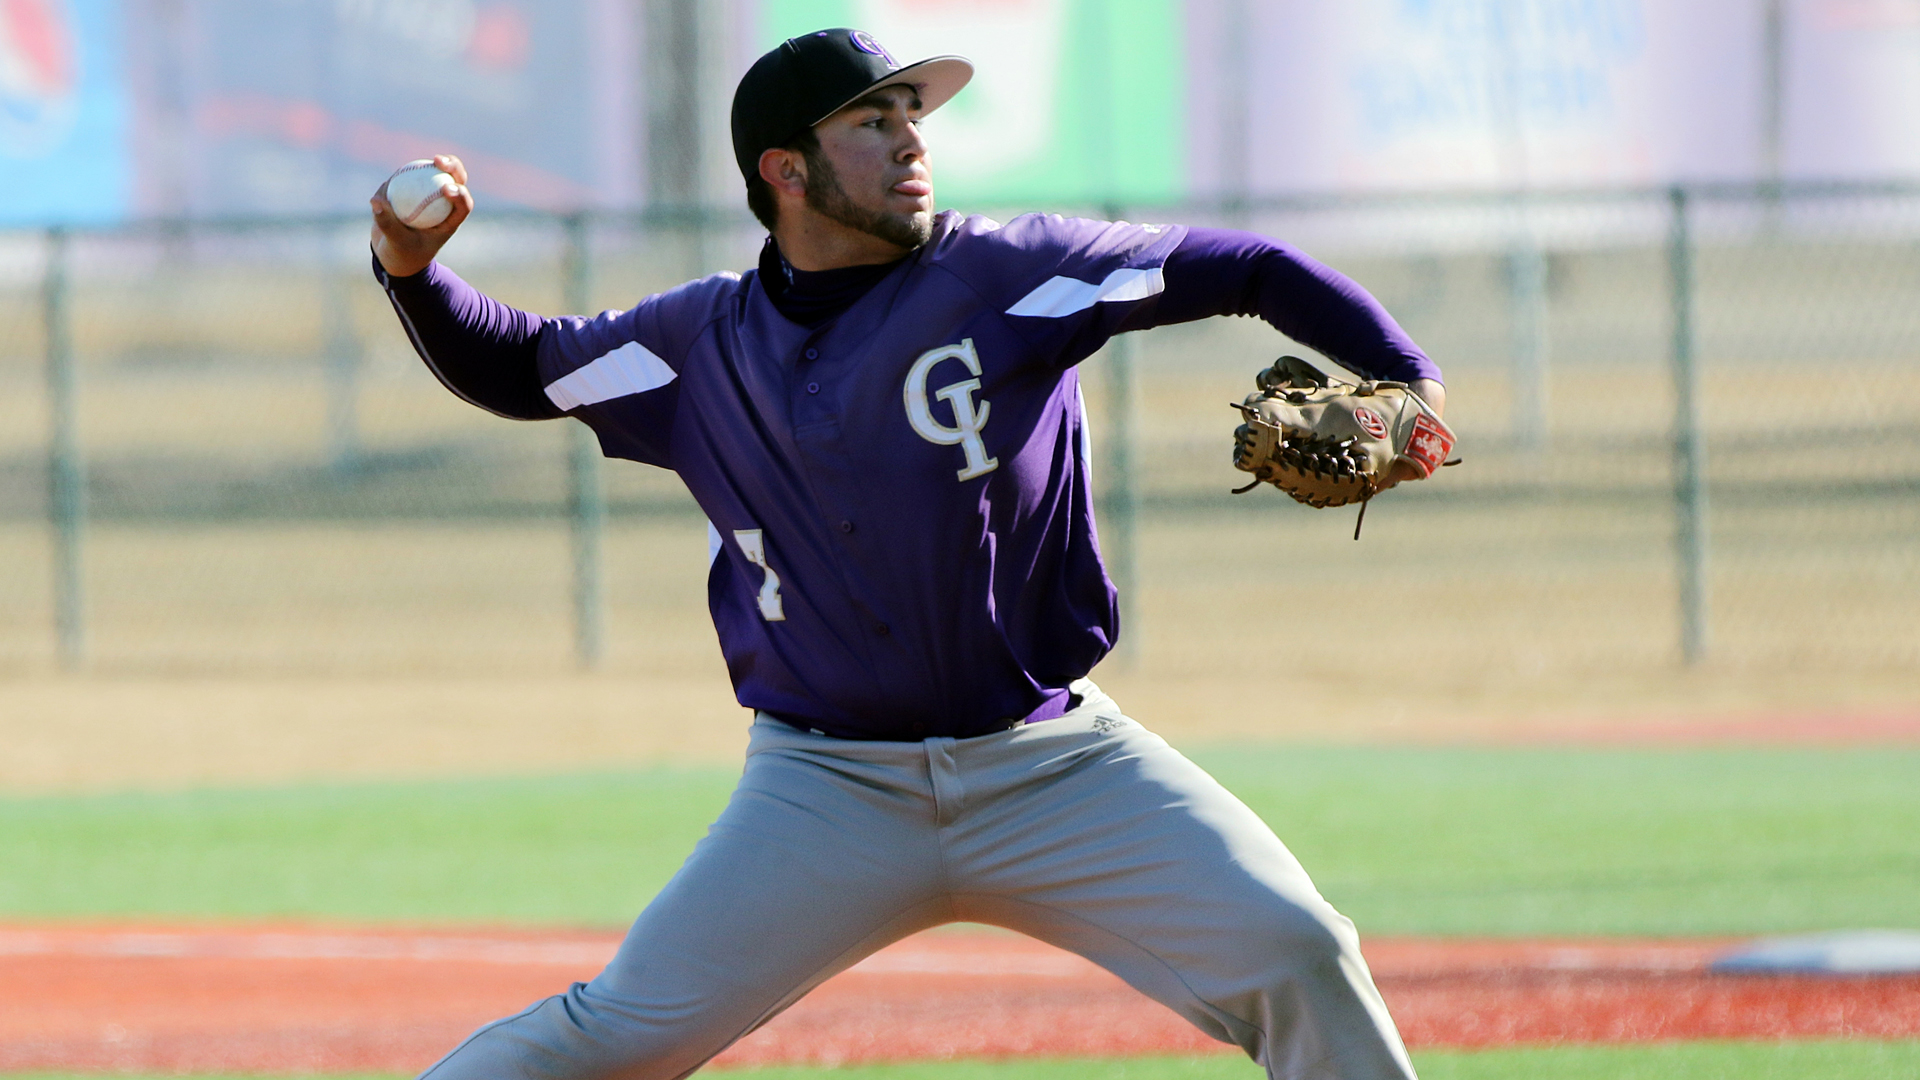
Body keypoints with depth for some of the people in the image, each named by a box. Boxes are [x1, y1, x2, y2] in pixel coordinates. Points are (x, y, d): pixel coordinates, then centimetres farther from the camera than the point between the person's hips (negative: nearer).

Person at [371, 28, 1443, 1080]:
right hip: (829, 790, 0)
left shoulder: (1002, 276, -4)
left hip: (1056, 768, 0)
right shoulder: (702, 341, 3)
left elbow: (1250, 270, -5)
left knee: (1296, 958, -14)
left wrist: (1408, 381, -17)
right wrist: (412, 270, -2)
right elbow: (512, 365, 17)